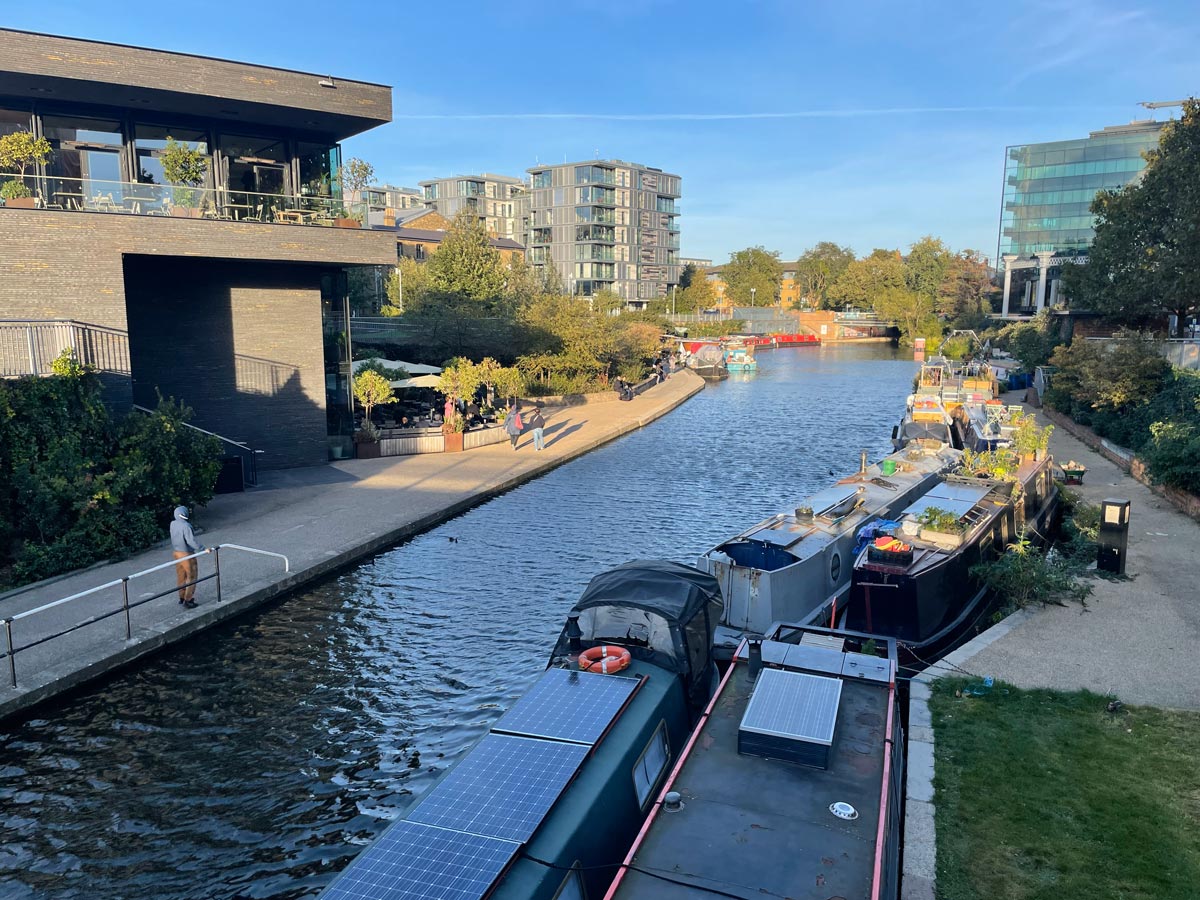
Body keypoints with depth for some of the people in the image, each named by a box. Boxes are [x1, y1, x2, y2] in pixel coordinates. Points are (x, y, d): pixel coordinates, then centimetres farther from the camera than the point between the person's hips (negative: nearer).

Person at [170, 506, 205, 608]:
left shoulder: (172, 524, -1)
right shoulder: (186, 526, -25)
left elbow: (175, 537, 10)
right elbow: (191, 541, -30)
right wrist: (203, 549, -30)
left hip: (176, 552, 8)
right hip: (186, 554, -8)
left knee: (181, 576, 20)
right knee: (191, 577, 4)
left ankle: (182, 597, 32)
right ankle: (188, 600, 5)